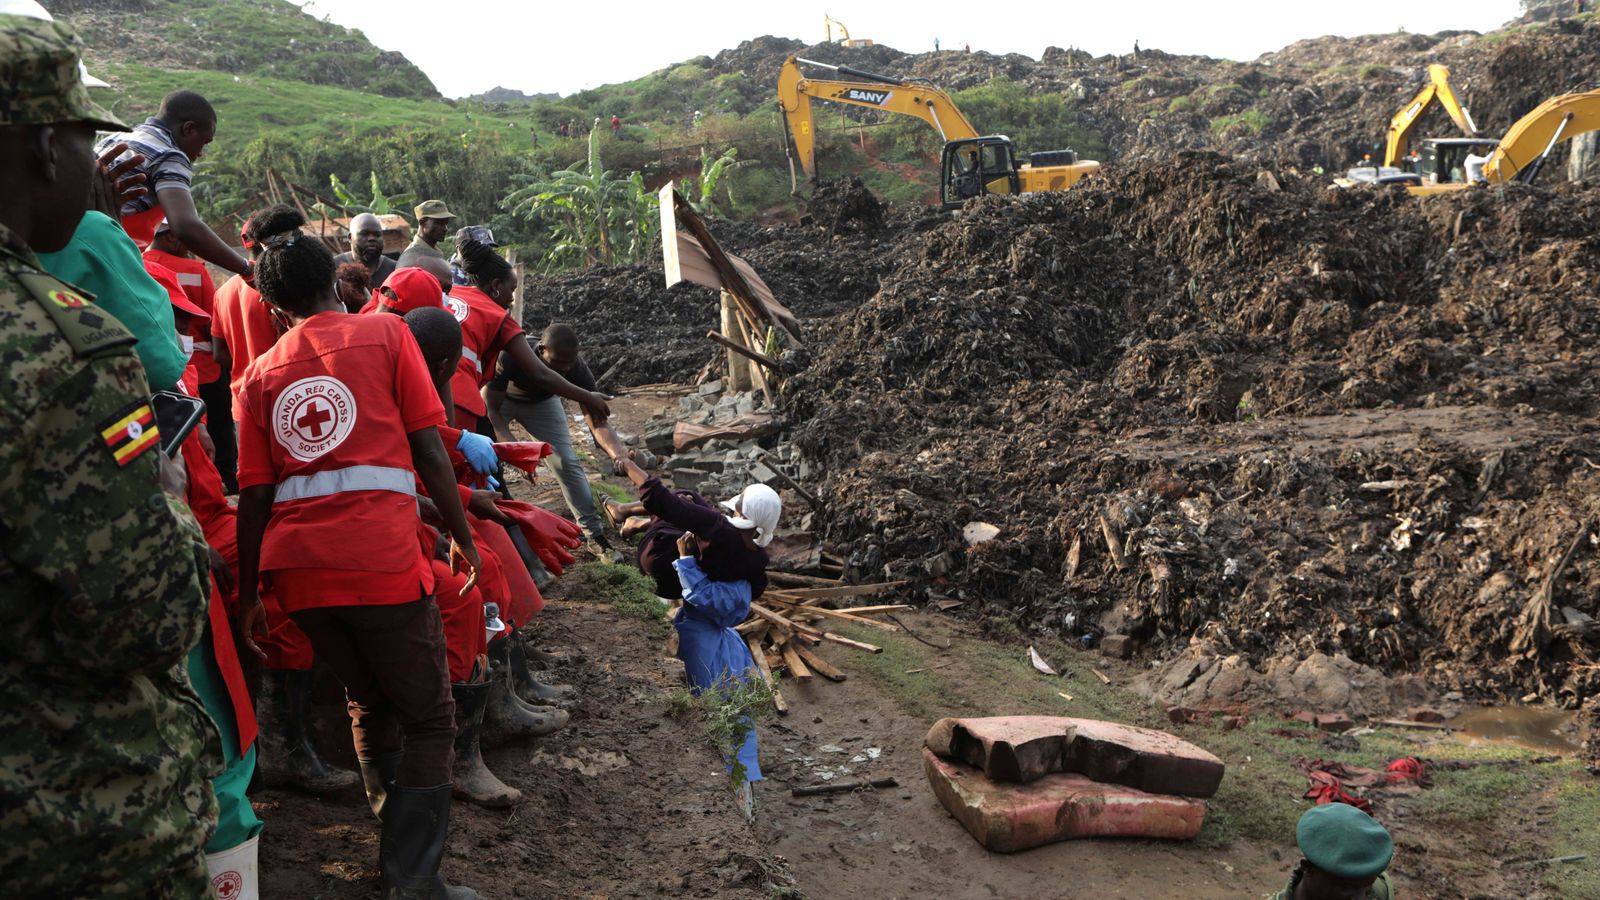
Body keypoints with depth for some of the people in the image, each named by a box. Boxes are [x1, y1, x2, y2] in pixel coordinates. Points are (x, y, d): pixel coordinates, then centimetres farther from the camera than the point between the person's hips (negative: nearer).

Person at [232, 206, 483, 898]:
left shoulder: (259, 374, 14)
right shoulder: (385, 333, 6)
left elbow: (254, 493, 11)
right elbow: (428, 450, 0)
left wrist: (248, 593, 16)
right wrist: (461, 536, 8)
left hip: (295, 563, 5)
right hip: (380, 554, -5)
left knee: (370, 703, 23)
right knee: (428, 717, 7)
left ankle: (397, 843, 33)